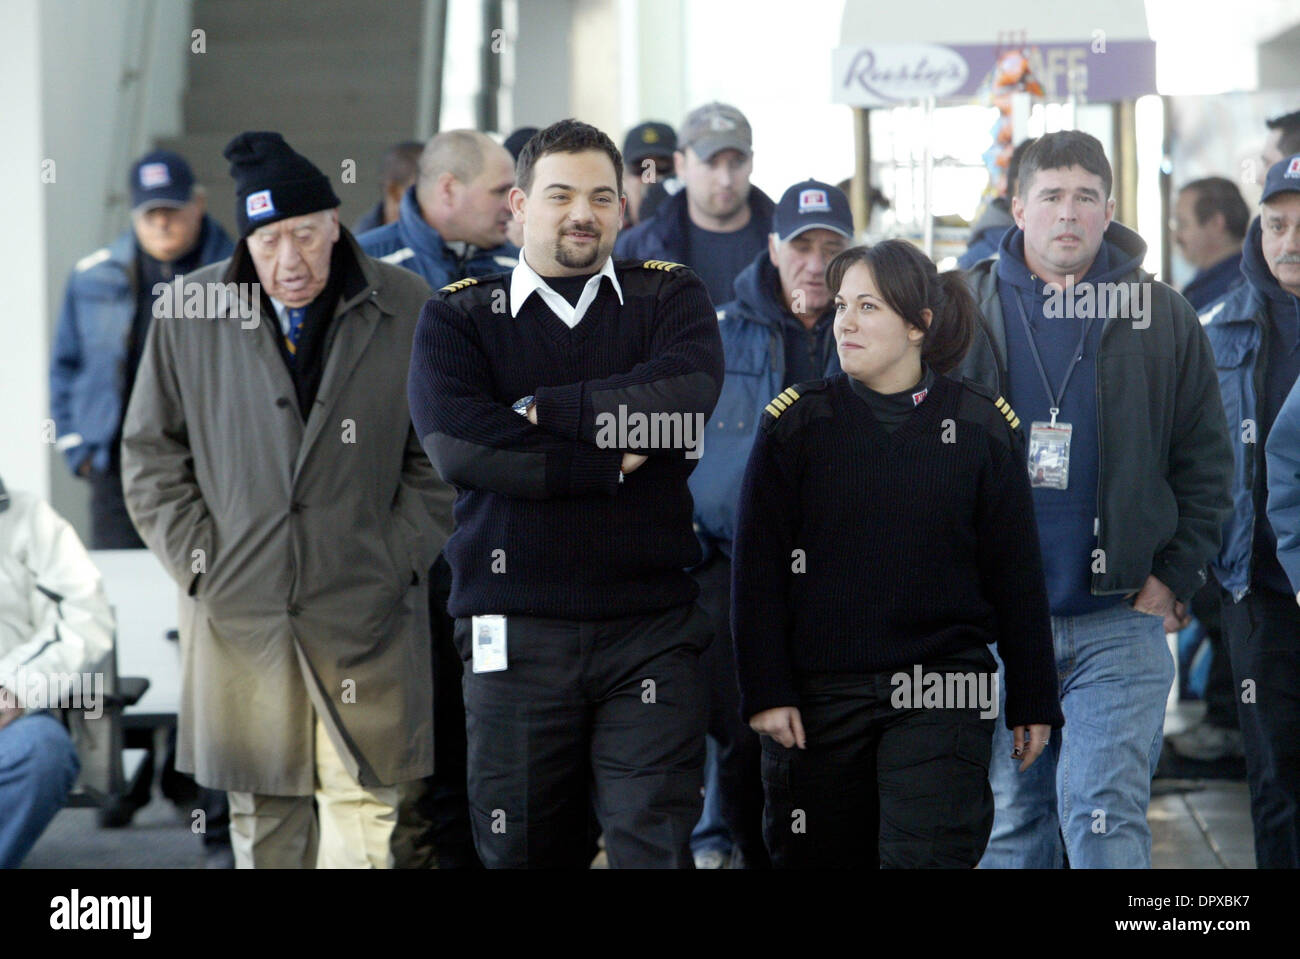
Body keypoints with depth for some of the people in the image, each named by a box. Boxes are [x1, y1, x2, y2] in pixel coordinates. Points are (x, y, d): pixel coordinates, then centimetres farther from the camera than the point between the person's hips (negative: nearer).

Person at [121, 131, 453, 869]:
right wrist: (197, 561, 1)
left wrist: (399, 559, -2)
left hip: (366, 614, -1)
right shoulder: (190, 313, 3)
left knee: (364, 815, -4)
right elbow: (151, 454, 10)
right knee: (262, 822, 6)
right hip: (237, 615, 1)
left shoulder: (408, 310, 0)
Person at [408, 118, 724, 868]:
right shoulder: (458, 317, 9)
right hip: (517, 631, 0)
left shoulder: (672, 299, 10)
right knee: (522, 850, 6)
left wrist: (540, 409, -8)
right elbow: (458, 446, -10)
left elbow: (684, 402, -12)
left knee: (655, 845, -7)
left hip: (650, 629, 0)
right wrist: (609, 465, -9)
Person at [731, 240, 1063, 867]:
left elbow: (1016, 574, 7)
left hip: (942, 696, -1)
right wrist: (765, 691, -6)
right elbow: (758, 572, 1)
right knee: (819, 859, 8)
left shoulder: (980, 424, 3)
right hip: (819, 693, 1)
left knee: (929, 856, -12)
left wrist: (1033, 701, 7)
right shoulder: (798, 422, 2)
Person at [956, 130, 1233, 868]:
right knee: (1011, 822, 10)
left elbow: (1207, 465, 8)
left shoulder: (1162, 320, 4)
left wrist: (1176, 578, 0)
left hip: (1120, 621, -1)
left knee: (1106, 817, -10)